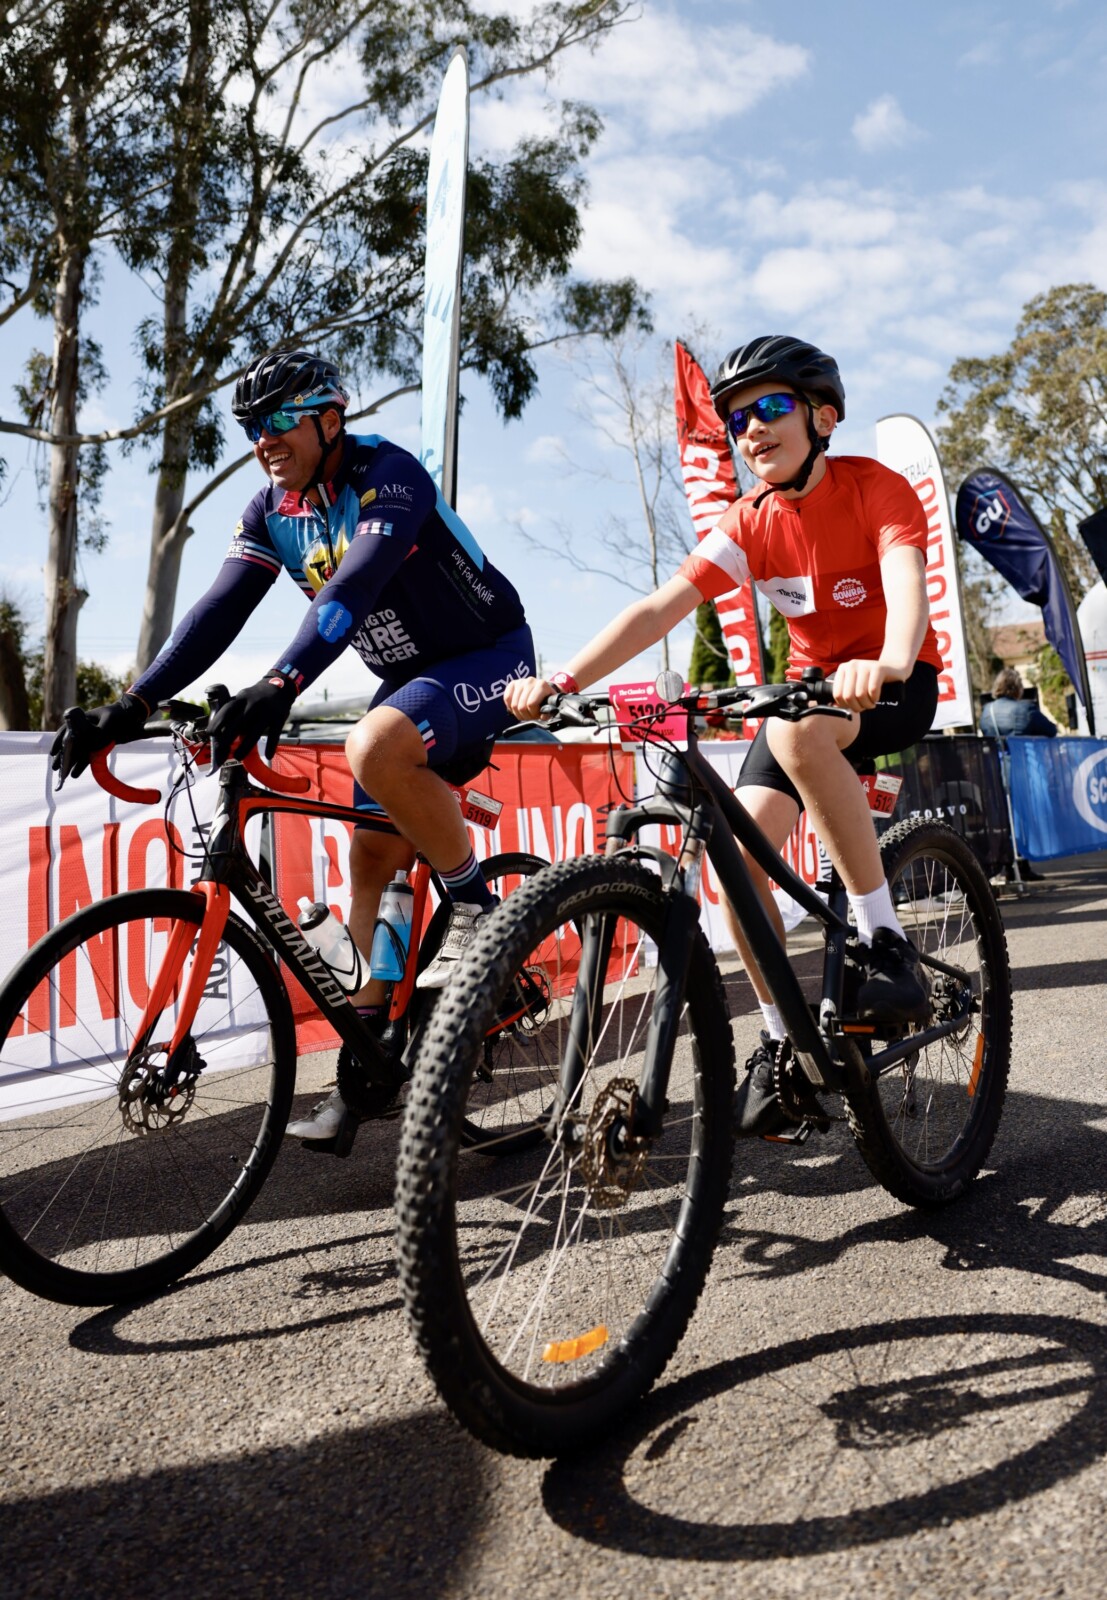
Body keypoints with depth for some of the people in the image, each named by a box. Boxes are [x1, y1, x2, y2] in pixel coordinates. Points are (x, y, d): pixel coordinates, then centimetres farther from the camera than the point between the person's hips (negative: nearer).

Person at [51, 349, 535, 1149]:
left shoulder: (388, 475, -20)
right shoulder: (273, 509, 1)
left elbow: (353, 588, -37)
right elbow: (220, 611, -7)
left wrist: (277, 688, -50)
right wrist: (133, 704, -19)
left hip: (488, 658, -7)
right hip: (410, 675, 8)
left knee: (376, 748, -36)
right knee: (372, 857, 2)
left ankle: (476, 906, -14)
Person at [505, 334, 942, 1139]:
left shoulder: (875, 487, -14)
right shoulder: (752, 521, -4)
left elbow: (907, 586, -33)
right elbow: (660, 607, -17)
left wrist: (886, 665, -56)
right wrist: (562, 679, -30)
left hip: (897, 683, -5)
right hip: (811, 682, 5)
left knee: (798, 732, -39)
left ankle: (887, 945, -26)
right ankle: (782, 1042, 2)